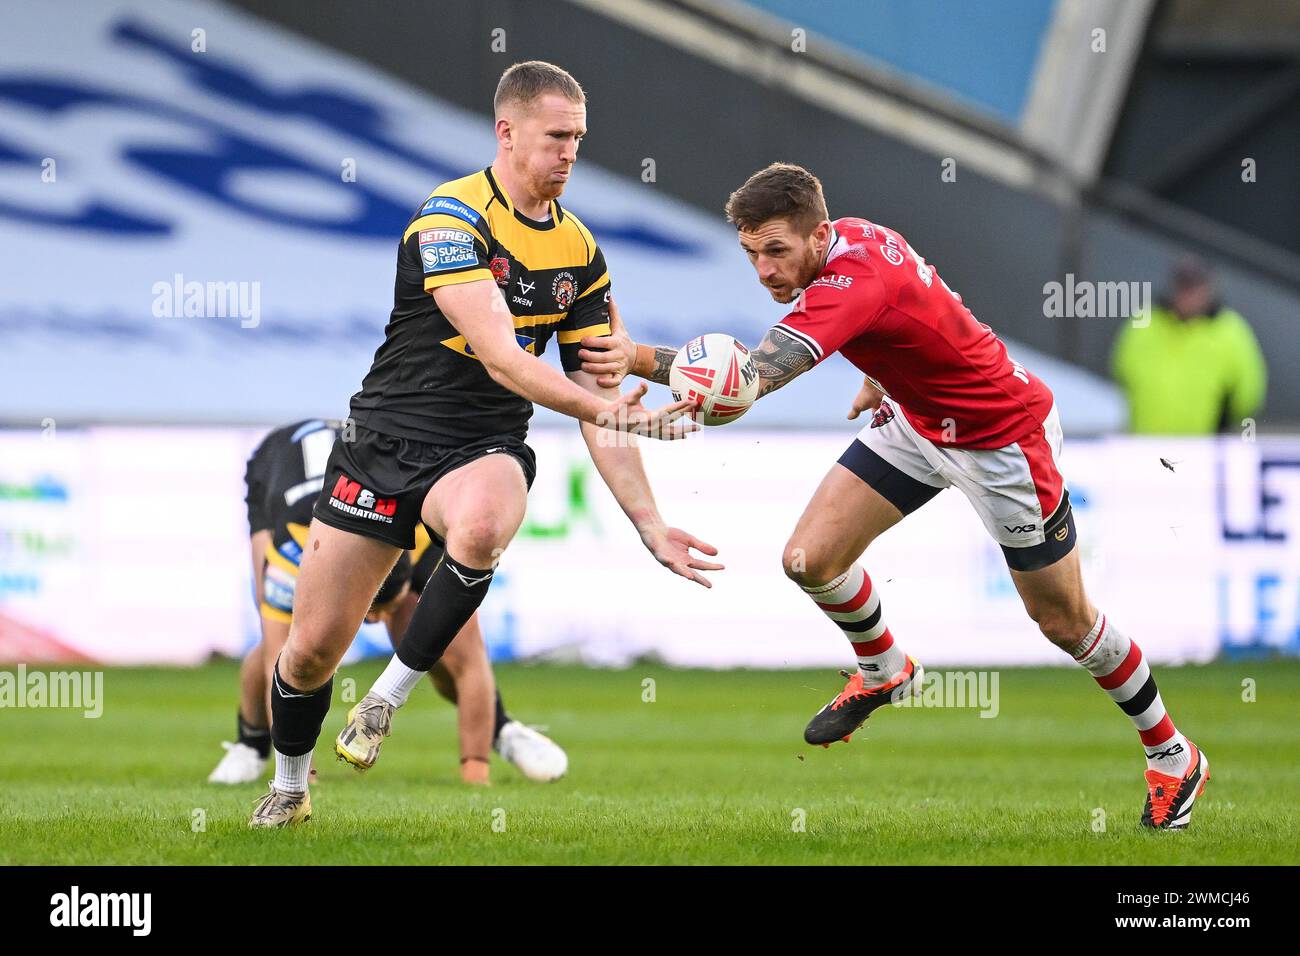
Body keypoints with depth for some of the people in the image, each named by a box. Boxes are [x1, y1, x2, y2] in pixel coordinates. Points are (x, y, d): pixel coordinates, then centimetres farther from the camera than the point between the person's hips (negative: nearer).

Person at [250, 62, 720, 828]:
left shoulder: (581, 252, 4)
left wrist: (650, 523, 0)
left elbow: (597, 399, 7)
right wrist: (607, 408, -38)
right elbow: (500, 357, -26)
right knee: (314, 646, 0)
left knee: (481, 527, -36)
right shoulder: (450, 218, -16)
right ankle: (290, 786, 31)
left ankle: (390, 697, -15)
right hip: (389, 440, -3)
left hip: (486, 449, 3)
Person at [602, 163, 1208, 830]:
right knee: (810, 559, -6)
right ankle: (884, 671, 24)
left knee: (1064, 622, 4)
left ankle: (1172, 757, 25)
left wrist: (639, 358, -56)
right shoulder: (855, 235, -12)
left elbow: (755, 377, -49)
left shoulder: (852, 285, -37)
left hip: (1003, 436, -8)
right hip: (915, 419, 8)